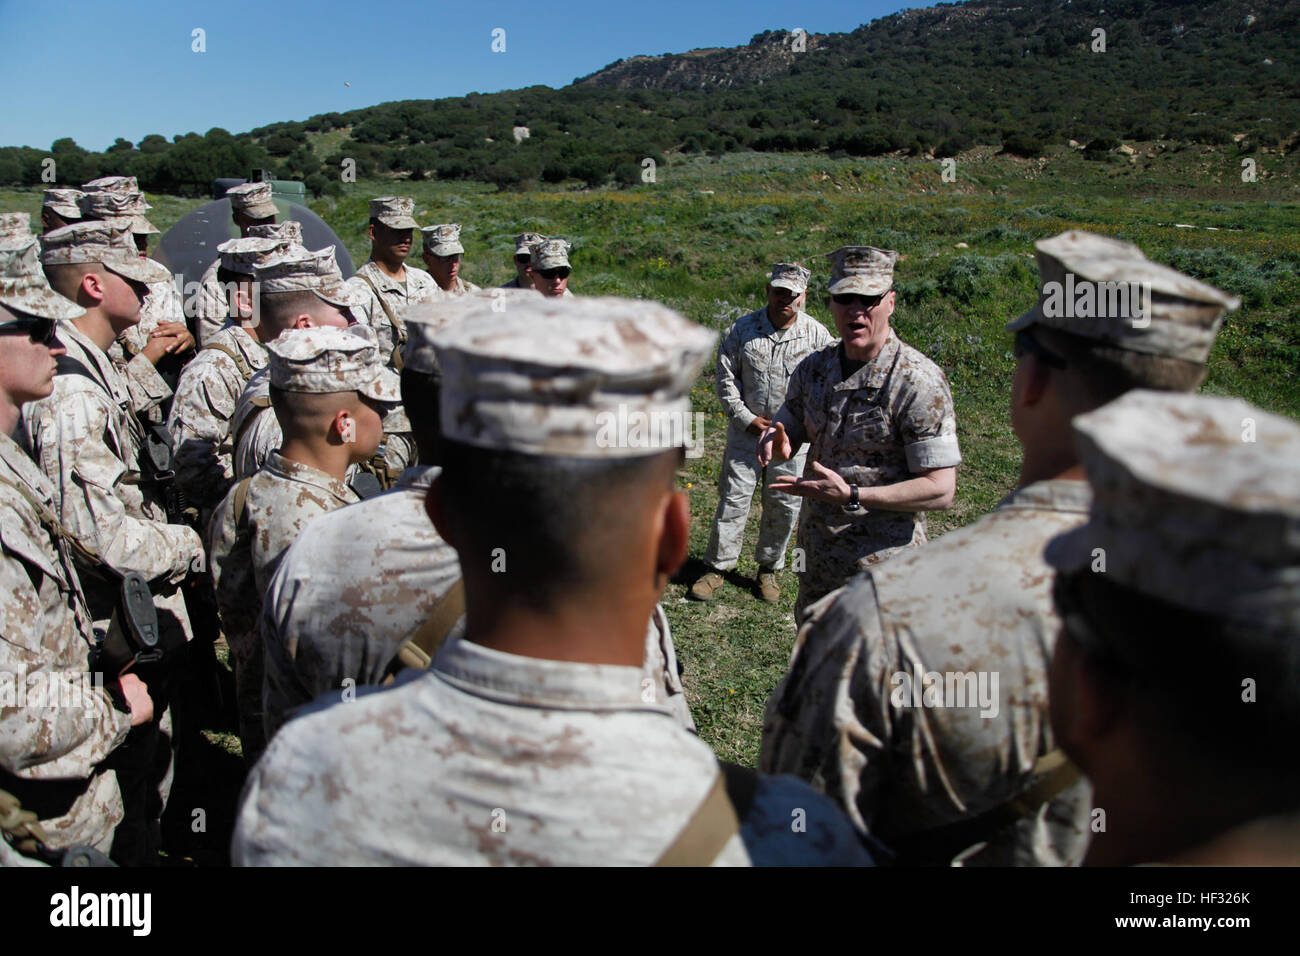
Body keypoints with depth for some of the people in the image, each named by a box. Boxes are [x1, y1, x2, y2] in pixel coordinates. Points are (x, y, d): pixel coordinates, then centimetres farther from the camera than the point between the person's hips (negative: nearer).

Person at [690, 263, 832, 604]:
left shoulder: (817, 335, -3)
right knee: (733, 498, 1)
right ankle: (716, 567, 13)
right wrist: (746, 418, -7)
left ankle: (769, 569, 26)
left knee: (784, 505, 8)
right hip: (746, 429, 0)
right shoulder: (742, 329, -3)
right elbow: (726, 377, 0)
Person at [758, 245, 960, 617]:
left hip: (882, 562, -6)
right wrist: (778, 445, -11)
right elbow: (790, 431, 14)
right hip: (816, 555, 6)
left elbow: (940, 490, -20)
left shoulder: (919, 381, -18)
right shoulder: (814, 367, 0)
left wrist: (851, 496, -28)